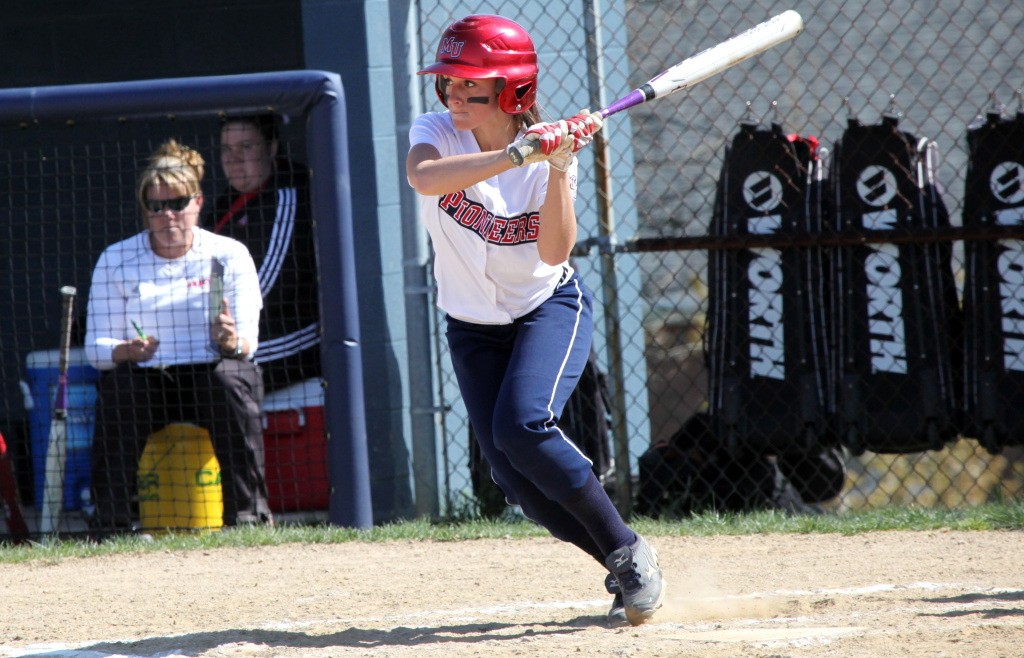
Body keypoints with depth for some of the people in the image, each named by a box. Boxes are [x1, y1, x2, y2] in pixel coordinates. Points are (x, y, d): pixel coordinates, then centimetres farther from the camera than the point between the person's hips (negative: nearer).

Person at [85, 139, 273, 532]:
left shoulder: (229, 255, 5)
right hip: (147, 380, 0)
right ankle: (113, 523, -29)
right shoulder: (116, 261, 7)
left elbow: (247, 342, -2)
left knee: (231, 381, -33)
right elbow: (96, 345, 0)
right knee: (118, 386, -32)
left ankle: (248, 514, -30)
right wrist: (127, 350, -23)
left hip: (211, 372, 0)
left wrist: (232, 342, -27)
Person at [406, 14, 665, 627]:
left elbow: (554, 253, -26)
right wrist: (518, 155, -48)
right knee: (512, 472, -7)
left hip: (549, 308, -3)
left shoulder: (550, 151, -15)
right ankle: (626, 574, 10)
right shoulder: (436, 132, -14)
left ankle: (630, 551, -13)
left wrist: (558, 169, -36)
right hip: (474, 327, 3)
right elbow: (423, 177, -39)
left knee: (523, 426, -28)